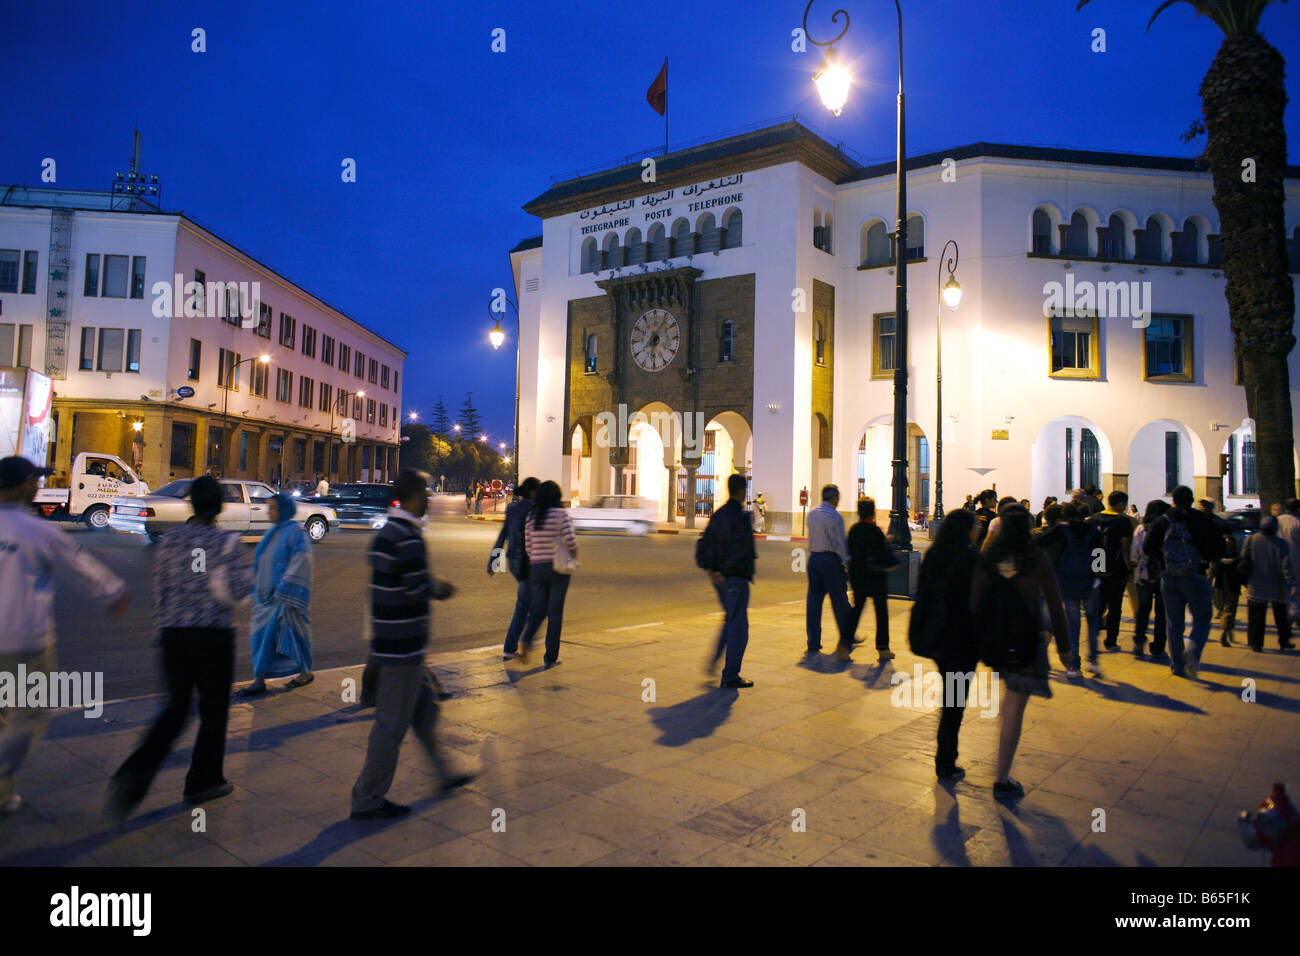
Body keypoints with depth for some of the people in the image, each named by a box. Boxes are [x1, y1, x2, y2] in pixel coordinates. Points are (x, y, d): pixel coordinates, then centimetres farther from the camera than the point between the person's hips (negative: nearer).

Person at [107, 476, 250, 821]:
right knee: (213, 709, 12)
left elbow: (159, 589, 8)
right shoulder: (225, 541, -9)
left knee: (175, 709, 15)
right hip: (214, 636, -4)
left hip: (174, 634, 4)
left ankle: (133, 774, -3)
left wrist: (162, 630, 17)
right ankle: (203, 781, 22)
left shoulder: (170, 538, 4)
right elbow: (236, 590, -17)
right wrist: (247, 573, 3)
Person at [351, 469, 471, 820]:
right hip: (403, 646, -10)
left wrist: (433, 586, 10)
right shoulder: (409, 537, -19)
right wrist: (438, 588, -4)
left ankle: (443, 773, 35)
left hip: (388, 642, 10)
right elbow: (417, 589, -24)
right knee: (391, 724, 1)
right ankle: (367, 800, 12)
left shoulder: (385, 532, 11)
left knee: (425, 703, 21)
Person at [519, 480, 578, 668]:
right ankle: (550, 657, 8)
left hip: (537, 568, 3)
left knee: (537, 609, 15)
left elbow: (528, 547, 5)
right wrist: (574, 555, 1)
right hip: (559, 568, -3)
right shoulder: (561, 514, -9)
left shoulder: (531, 518, 4)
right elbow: (570, 540, -18)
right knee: (555, 612, 5)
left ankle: (527, 640, -12)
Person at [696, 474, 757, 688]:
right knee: (738, 626, -1)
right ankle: (730, 676, 3)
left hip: (719, 578, 8)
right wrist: (723, 572, -18)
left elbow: (704, 544, 7)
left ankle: (714, 660, 26)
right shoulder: (740, 517, -17)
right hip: (736, 578, -8)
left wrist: (709, 569, 0)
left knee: (730, 619, 25)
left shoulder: (717, 515, 9)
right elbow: (738, 548, -27)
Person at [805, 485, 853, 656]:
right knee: (839, 600, 7)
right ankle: (846, 638, 20)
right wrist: (846, 561, -5)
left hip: (813, 557, 7)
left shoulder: (812, 513, 9)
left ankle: (813, 642, 7)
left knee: (814, 599, 6)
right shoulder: (834, 516, -13)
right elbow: (840, 542, -12)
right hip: (831, 559, -6)